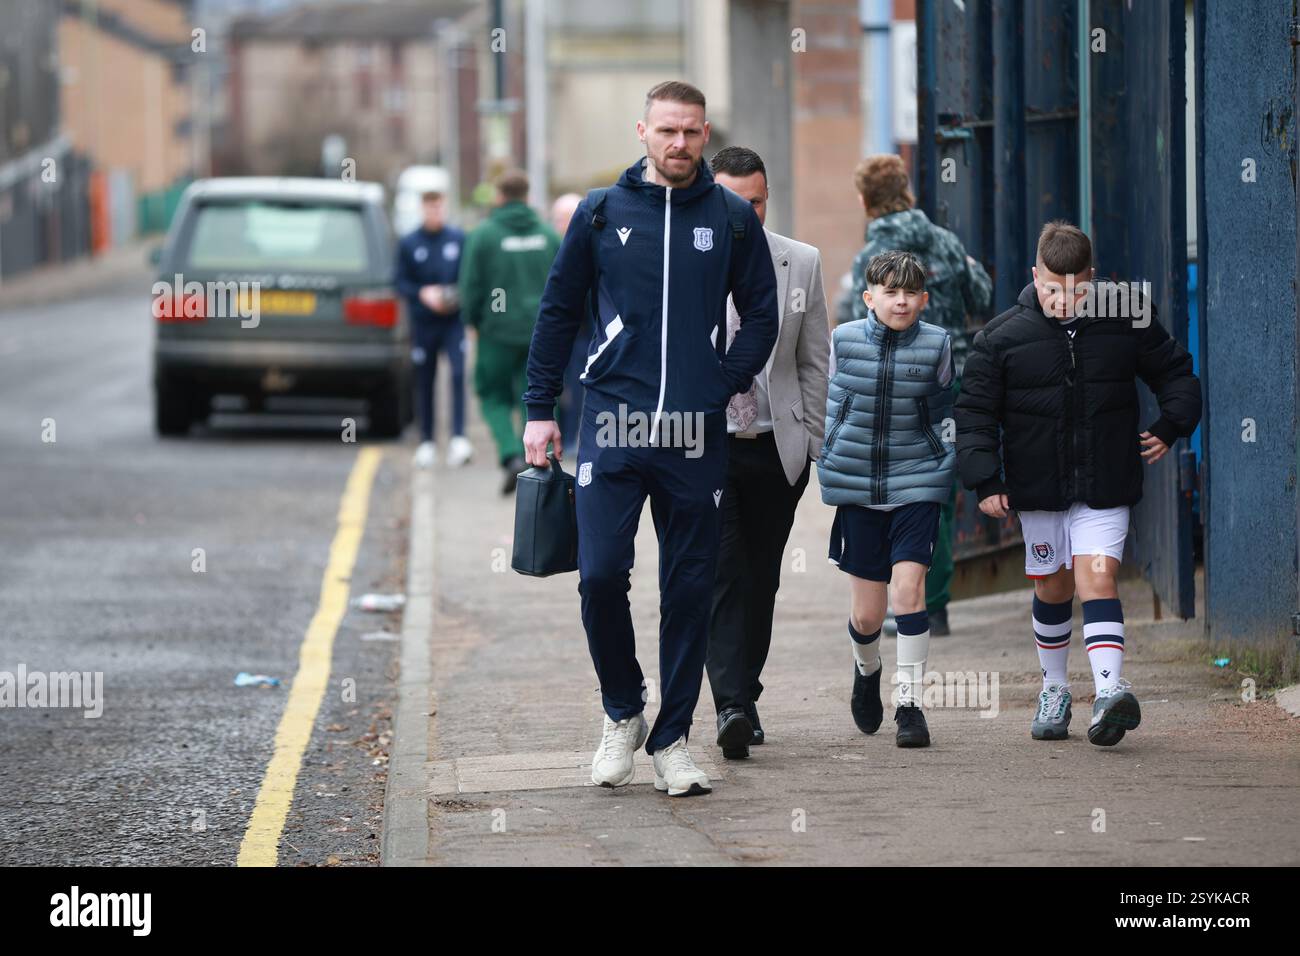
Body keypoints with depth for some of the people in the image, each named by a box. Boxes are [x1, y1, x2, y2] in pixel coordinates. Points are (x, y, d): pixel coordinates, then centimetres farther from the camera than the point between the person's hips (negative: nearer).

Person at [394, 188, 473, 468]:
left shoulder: (459, 239, 2)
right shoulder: (409, 243, 2)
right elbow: (400, 282, 2)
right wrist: (423, 293, -16)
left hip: (454, 320, -1)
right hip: (423, 322, 1)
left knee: (458, 373, -18)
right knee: (424, 383, 8)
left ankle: (458, 438, -19)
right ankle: (426, 442, 20)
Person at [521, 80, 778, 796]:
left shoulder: (732, 219, 7)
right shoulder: (601, 213, 6)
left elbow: (762, 312, 13)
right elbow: (558, 311, 12)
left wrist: (726, 384, 0)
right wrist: (540, 409, 7)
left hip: (696, 437, 1)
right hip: (612, 424, -1)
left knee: (689, 588, 3)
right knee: (600, 573, -11)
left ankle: (672, 738, 12)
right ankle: (622, 713, 11)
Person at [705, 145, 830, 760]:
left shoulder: (802, 263, 5)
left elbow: (814, 360, 10)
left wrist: (810, 441, 5)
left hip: (776, 449, 3)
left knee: (760, 583, 8)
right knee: (721, 575, -14)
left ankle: (744, 698, 20)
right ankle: (731, 707, -21)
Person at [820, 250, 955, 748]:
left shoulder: (936, 344, -3)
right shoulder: (844, 340, -2)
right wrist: (831, 462, 9)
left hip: (916, 485, -1)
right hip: (857, 490, 1)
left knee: (909, 587, -16)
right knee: (866, 613, 6)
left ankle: (910, 703, -7)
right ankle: (866, 670, 40)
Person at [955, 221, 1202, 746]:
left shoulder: (1126, 323, -2)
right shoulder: (1002, 337, -5)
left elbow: (1175, 371, 13)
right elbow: (975, 412, -1)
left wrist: (1171, 427, 1)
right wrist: (985, 481, -8)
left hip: (1106, 486, -1)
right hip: (1038, 487, 1)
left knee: (1096, 578, -16)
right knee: (1052, 587, 12)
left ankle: (1109, 688, -27)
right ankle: (1054, 690, 29)